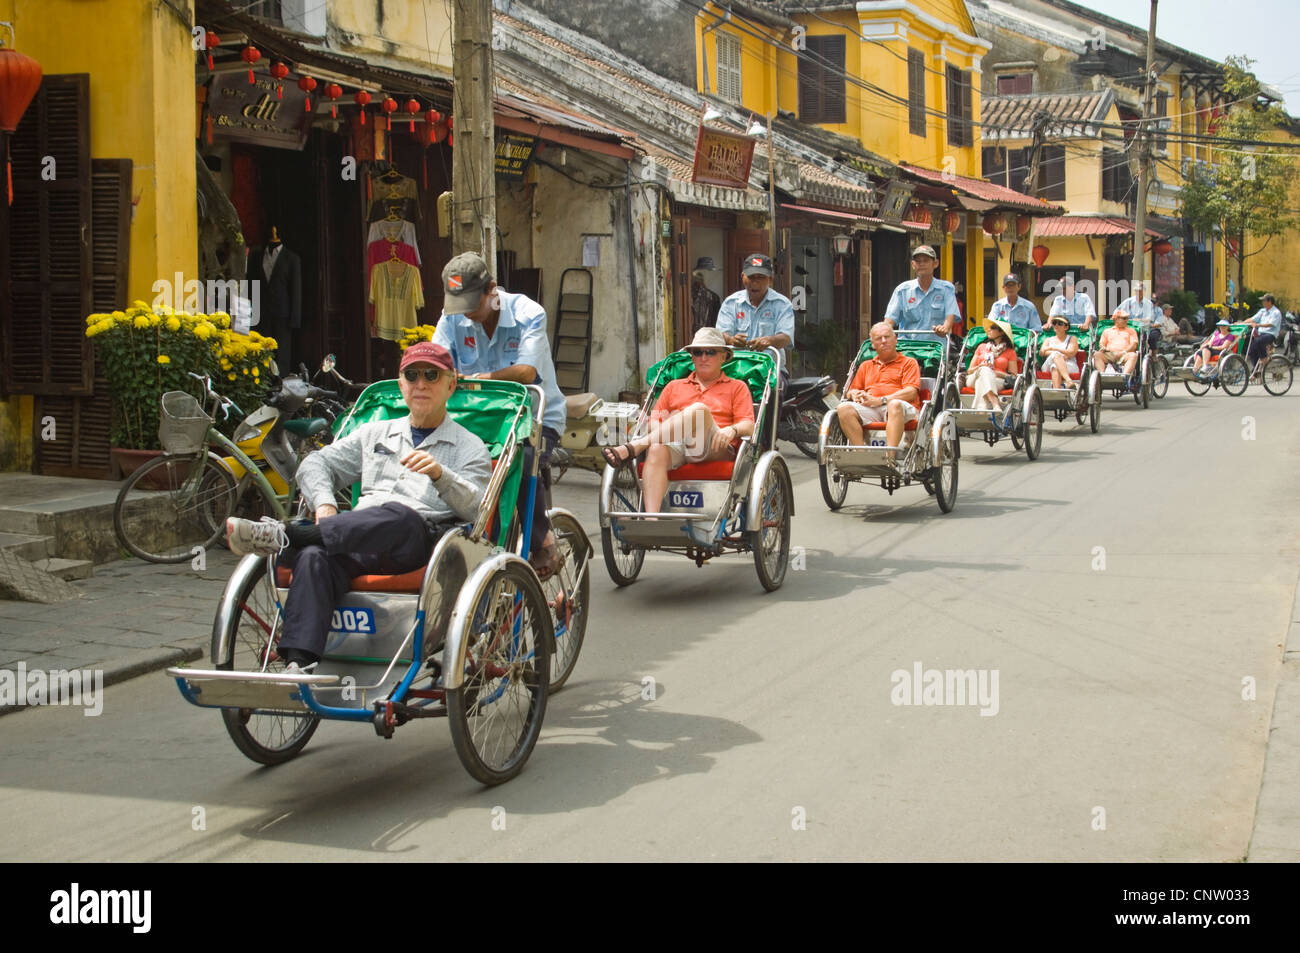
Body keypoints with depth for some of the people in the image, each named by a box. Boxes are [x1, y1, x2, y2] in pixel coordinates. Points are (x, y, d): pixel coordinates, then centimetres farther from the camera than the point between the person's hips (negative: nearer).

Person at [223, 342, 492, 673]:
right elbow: (315, 464, 24)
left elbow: (476, 507, 1)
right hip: (360, 542, 3)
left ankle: (284, 536, -48)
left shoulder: (470, 447, 19)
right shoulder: (375, 434, 32)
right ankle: (299, 664, -46)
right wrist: (325, 504, 2)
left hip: (423, 540, -3)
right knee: (313, 557, -32)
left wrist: (440, 474, -19)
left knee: (397, 515, -40)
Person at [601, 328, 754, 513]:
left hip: (716, 450, -2)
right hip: (675, 446, 2)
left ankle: (632, 448, -41)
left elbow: (748, 426, 9)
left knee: (699, 410, -33)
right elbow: (654, 421, 22)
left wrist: (732, 430, -15)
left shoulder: (737, 387, 23)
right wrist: (663, 423, -3)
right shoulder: (674, 386, 31)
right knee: (656, 450, -36)